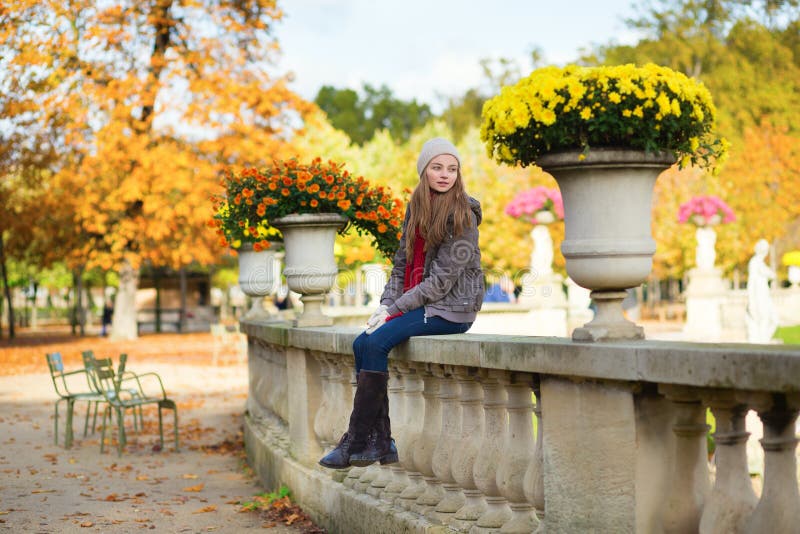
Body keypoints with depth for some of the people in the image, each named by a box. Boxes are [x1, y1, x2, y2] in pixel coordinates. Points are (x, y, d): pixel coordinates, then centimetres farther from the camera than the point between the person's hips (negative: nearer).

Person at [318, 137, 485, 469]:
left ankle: (357, 442, -16)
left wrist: (394, 310, -16)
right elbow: (402, 264, 13)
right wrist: (385, 304, -4)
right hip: (418, 304, 7)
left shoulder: (462, 215, -12)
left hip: (451, 308, -7)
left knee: (376, 343, -23)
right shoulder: (416, 209, 11)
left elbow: (442, 280, -16)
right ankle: (381, 442, -11)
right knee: (362, 344, -12)